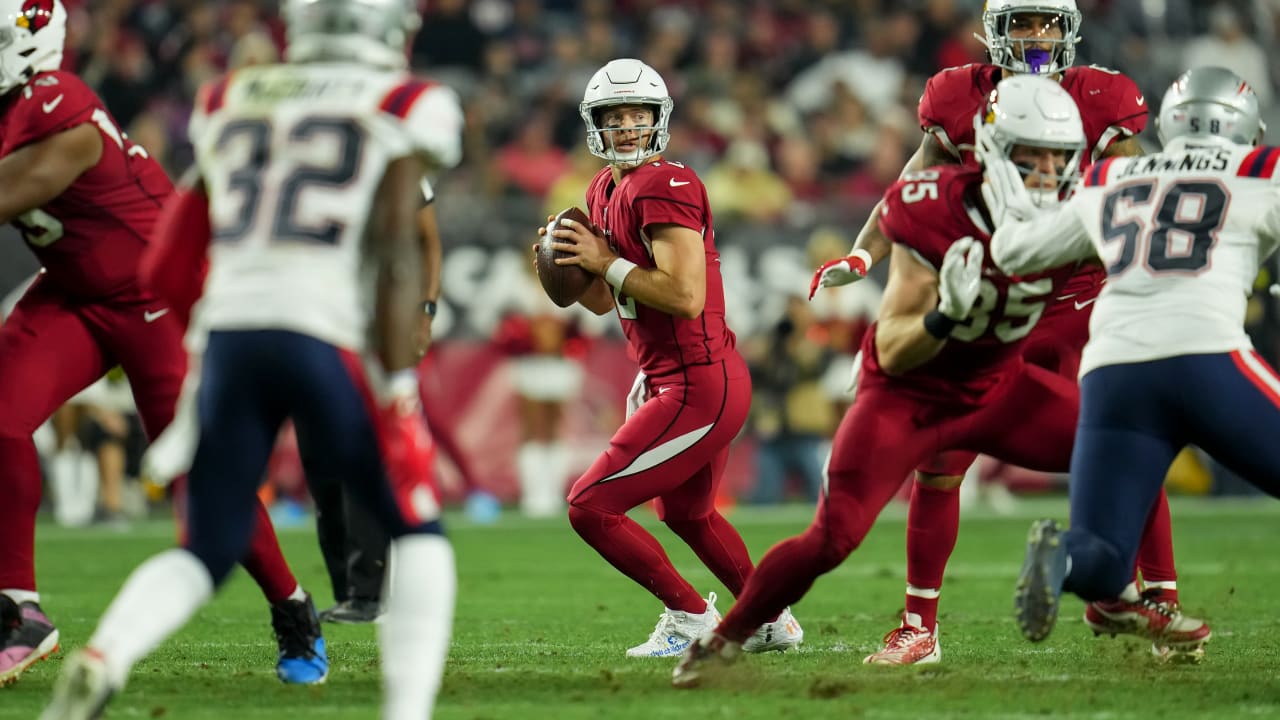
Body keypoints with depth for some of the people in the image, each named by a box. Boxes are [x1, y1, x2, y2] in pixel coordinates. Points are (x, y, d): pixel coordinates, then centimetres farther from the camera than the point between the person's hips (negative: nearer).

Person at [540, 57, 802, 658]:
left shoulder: (664, 186, -18)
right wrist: (569, 263, 2)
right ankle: (774, 620, 43)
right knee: (687, 513, 30)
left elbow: (685, 295, -28)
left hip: (698, 388, -11)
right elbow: (602, 302, 22)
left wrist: (608, 263, -18)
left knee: (590, 506, -7)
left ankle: (690, 615, 5)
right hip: (676, 381, 11)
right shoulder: (605, 191, 12)